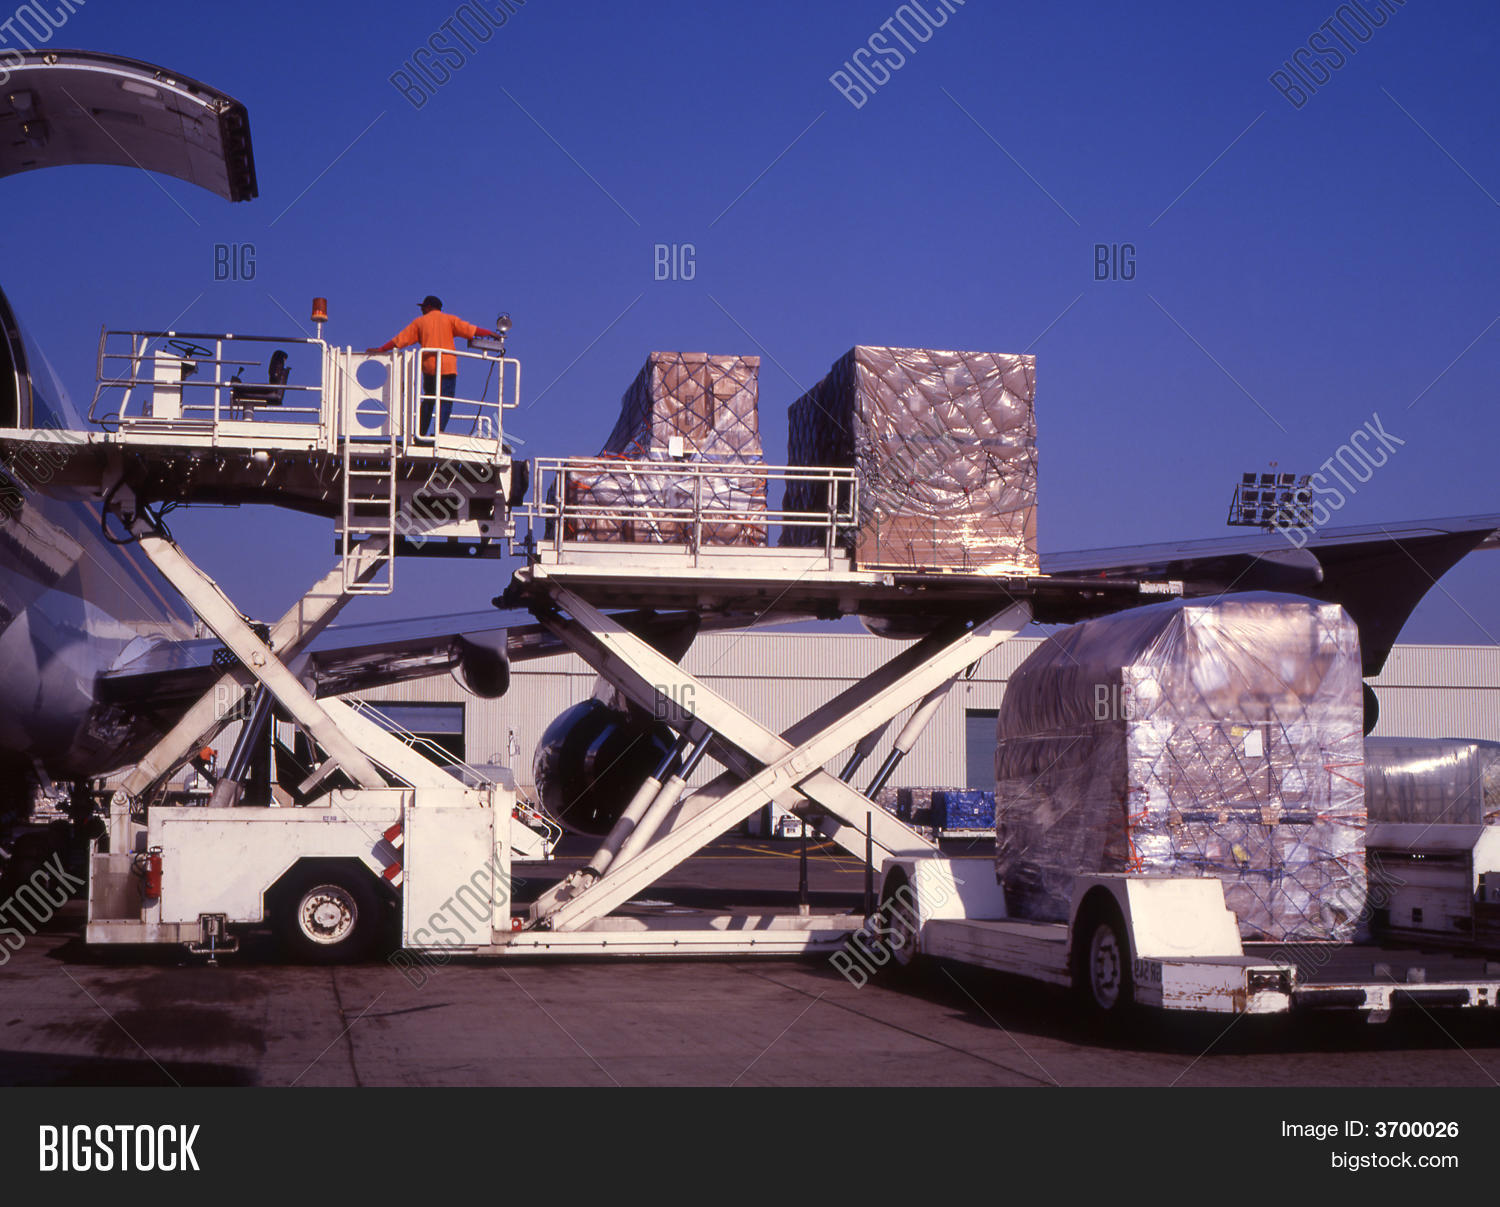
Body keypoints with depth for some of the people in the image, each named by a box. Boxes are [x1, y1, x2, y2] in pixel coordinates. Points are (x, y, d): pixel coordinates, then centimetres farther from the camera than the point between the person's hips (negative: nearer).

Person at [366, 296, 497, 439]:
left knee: (428, 400, 16)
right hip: (447, 366, -3)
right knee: (445, 400, -7)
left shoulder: (419, 322, 12)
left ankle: (421, 432, 14)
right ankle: (439, 431, -21)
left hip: (428, 367, 3)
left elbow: (399, 340, 12)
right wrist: (490, 333, 11)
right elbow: (470, 329, 1)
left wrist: (380, 350, 19)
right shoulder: (450, 320, 7)